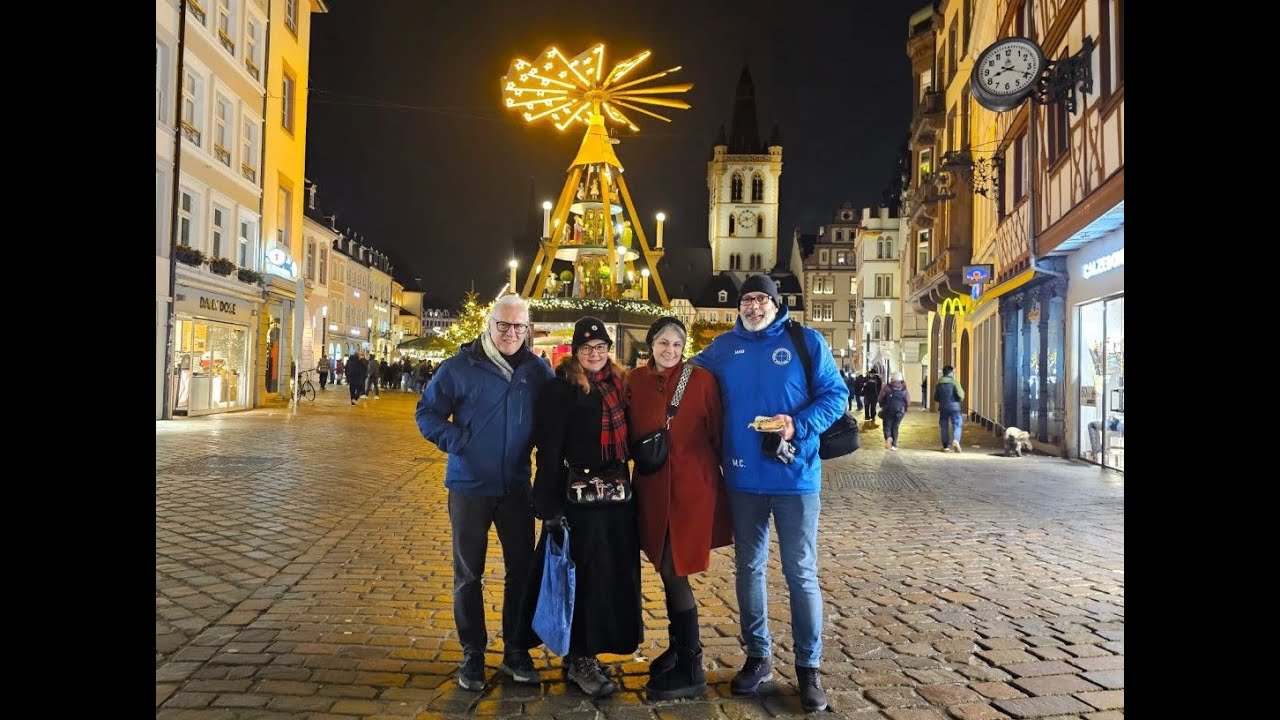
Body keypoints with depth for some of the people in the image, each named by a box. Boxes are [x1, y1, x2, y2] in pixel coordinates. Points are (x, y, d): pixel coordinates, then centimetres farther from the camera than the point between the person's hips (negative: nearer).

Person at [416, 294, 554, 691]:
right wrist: (455, 440, -15)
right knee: (468, 574, 9)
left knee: (522, 570, 9)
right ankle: (472, 654, 24)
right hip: (469, 486, -2)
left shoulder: (538, 370, 0)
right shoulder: (459, 367, -8)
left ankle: (516, 652, 25)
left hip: (517, 487, 2)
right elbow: (426, 413, -2)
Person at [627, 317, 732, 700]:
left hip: (693, 488, -4)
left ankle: (691, 668, 9)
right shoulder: (636, 380, 3)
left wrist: (730, 478, 0)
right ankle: (678, 647, 35)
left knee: (674, 573, -4)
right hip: (652, 489, 4)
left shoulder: (701, 379, -7)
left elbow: (719, 432, -3)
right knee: (667, 571, 15)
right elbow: (631, 432, 12)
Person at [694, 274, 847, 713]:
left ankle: (808, 667, 17)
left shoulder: (806, 341, -2)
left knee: (801, 573, 3)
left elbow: (835, 395, -4)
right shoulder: (724, 346, 7)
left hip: (794, 477, -3)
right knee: (749, 569, 12)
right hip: (743, 478, 3)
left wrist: (799, 425, -18)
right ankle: (757, 656, 28)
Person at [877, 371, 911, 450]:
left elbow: (880, 399, -2)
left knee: (887, 426, 10)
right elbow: (908, 402, 4)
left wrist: (882, 406, 16)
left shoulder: (887, 387, -2)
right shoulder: (904, 390, 5)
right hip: (899, 411, 2)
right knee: (895, 427, 12)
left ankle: (888, 438, -19)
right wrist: (904, 409, 21)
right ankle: (894, 445, 10)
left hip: (888, 410, -2)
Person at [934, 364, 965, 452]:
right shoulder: (954, 382, -6)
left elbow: (935, 398, 11)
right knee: (956, 425, -1)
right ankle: (955, 440, -27)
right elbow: (960, 395, -13)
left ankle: (945, 446, 13)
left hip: (943, 408, 4)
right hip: (954, 407, -4)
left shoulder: (939, 383, 7)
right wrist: (961, 398, 9)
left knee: (944, 427, 11)